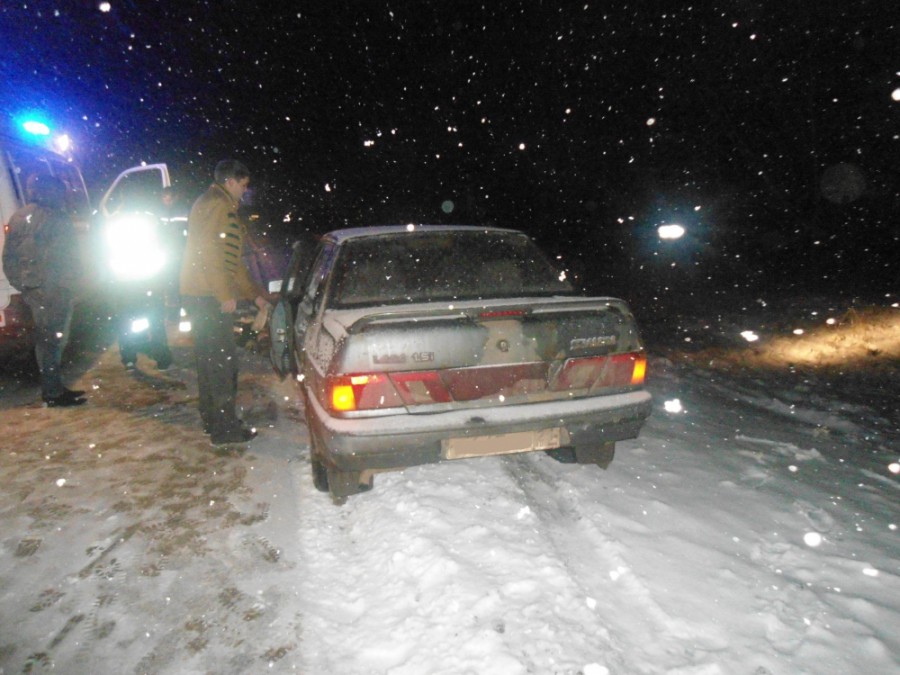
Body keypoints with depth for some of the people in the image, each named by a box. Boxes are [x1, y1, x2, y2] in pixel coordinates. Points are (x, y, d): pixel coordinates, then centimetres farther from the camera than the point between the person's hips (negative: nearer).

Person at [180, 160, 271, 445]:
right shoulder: (218, 205, -9)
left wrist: (255, 293, 26)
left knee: (209, 358, 16)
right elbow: (208, 252, -21)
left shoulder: (211, 204, 24)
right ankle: (225, 427, -2)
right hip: (209, 296, -11)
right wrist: (226, 294, -20)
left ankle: (212, 420, 26)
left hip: (198, 296, 11)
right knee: (223, 360, -7)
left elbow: (232, 260, 26)